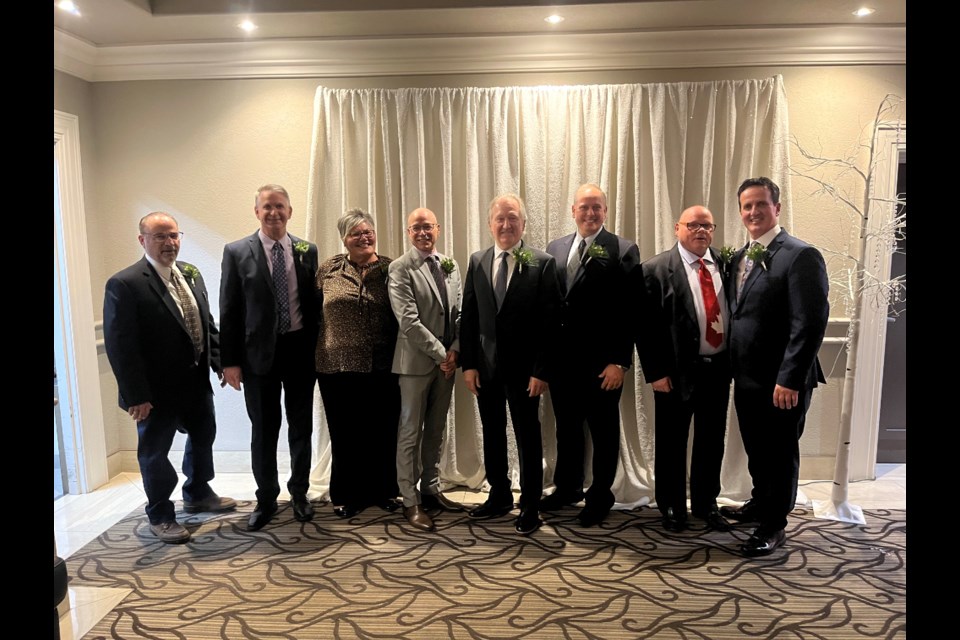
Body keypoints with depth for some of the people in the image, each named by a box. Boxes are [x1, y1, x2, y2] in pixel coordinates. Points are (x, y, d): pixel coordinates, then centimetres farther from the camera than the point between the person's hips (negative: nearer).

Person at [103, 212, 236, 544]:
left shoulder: (191, 274, 4)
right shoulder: (124, 284, -17)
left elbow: (207, 324, 11)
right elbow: (120, 345, -19)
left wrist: (220, 363, 2)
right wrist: (136, 396, -20)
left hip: (197, 382, 7)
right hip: (157, 390, -7)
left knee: (203, 438, 22)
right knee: (155, 452, 11)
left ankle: (197, 494, 45)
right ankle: (160, 516, 30)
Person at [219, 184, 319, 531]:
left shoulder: (307, 251, 3)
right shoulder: (237, 252, -2)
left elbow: (314, 302, 6)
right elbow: (229, 310, -3)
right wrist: (230, 360, -6)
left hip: (300, 349, 2)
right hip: (259, 352, -1)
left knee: (301, 426, 13)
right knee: (264, 430, 9)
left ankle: (299, 493, 31)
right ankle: (266, 499, 26)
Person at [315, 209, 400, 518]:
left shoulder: (391, 270, 2)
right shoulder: (328, 270, 4)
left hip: (381, 368, 0)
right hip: (338, 367, 0)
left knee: (382, 432, 9)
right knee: (345, 434, 9)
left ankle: (382, 490, 28)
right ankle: (348, 494, 26)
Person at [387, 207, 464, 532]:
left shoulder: (451, 265, 10)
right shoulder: (400, 268, -8)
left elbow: (460, 312, 9)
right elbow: (408, 320, -15)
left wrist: (454, 351, -5)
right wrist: (440, 354, -14)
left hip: (447, 360, 6)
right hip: (417, 361, -6)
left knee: (436, 430, 15)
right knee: (411, 432, 3)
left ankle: (431, 489, 28)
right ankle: (411, 502, 13)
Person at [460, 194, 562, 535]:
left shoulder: (543, 263, -7)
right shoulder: (477, 261, 6)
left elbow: (550, 321, -10)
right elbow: (468, 316, 6)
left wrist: (542, 371, -14)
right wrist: (468, 363, 0)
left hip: (524, 368, -4)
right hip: (485, 366, 4)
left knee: (528, 437, 7)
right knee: (492, 434, 15)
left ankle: (530, 505, 21)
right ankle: (499, 495, 31)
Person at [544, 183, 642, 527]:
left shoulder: (624, 251, -5)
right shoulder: (555, 248, 9)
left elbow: (629, 312, -10)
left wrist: (620, 361, -15)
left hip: (601, 360, -4)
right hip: (561, 357, 5)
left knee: (603, 430, 10)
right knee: (566, 426, 17)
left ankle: (600, 496, 27)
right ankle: (567, 486, 36)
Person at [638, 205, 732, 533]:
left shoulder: (724, 264, 6)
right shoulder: (656, 269, -8)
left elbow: (736, 312, 8)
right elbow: (645, 325, -10)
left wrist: (734, 360, 2)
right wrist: (656, 372, -13)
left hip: (718, 368, 4)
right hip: (678, 371, -4)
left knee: (712, 441, 16)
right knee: (671, 442, 10)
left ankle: (706, 503, 34)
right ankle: (671, 506, 28)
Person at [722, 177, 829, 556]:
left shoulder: (800, 256, -13)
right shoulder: (739, 258, 11)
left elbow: (810, 323, -19)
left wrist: (790, 379, -21)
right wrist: (734, 368, 9)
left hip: (781, 382, -7)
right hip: (746, 377, 7)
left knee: (780, 453, 8)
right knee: (756, 450, 21)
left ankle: (773, 525, 24)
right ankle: (760, 503, 41)